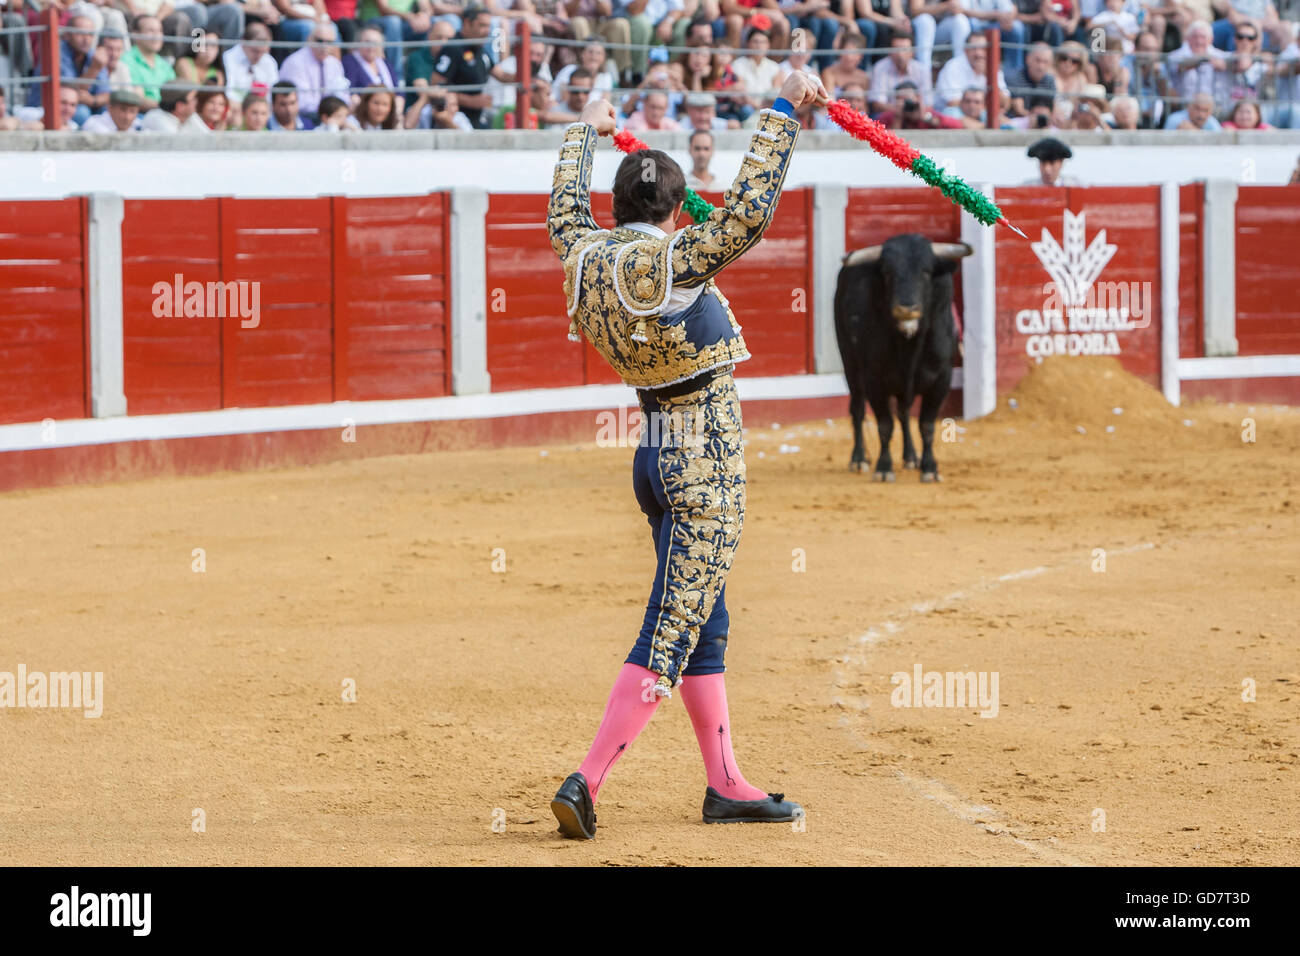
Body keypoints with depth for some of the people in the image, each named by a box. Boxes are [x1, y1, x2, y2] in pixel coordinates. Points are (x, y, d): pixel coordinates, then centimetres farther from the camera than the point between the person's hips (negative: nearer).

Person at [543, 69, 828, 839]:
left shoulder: (587, 257, 2)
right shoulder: (672, 262, -19)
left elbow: (566, 208, 23)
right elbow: (750, 209, -27)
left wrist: (587, 134, 38)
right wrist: (784, 111, -21)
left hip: (658, 455, 9)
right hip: (707, 463, -9)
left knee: (705, 627, 16)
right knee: (672, 631, -8)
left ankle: (726, 784, 21)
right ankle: (588, 782, -13)